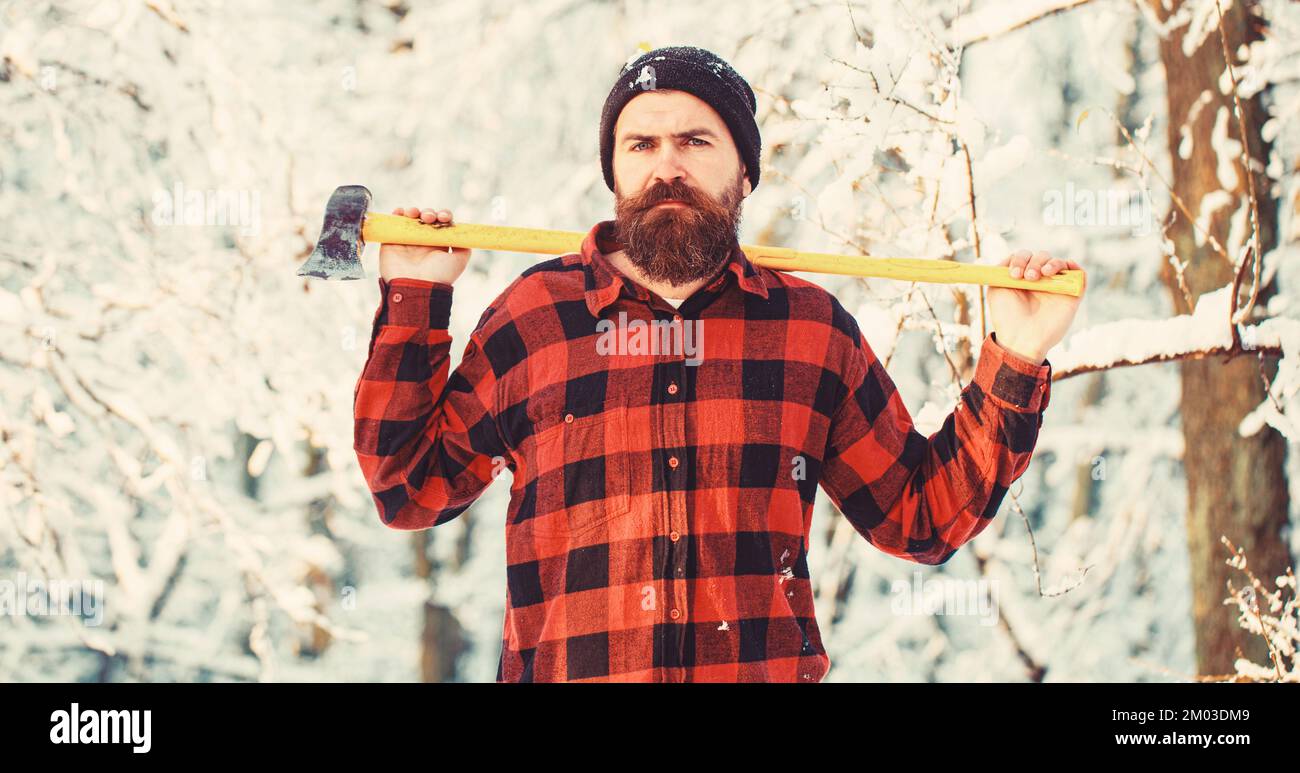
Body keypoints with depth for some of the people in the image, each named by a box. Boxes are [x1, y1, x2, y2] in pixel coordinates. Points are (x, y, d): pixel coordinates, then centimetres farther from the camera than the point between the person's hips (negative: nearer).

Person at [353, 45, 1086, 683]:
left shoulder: (811, 326, 12)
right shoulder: (533, 316, 9)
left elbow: (925, 518, 16)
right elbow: (412, 488, 15)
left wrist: (1015, 364, 8)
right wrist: (414, 304, 9)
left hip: (770, 665, 1)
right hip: (567, 668, -1)